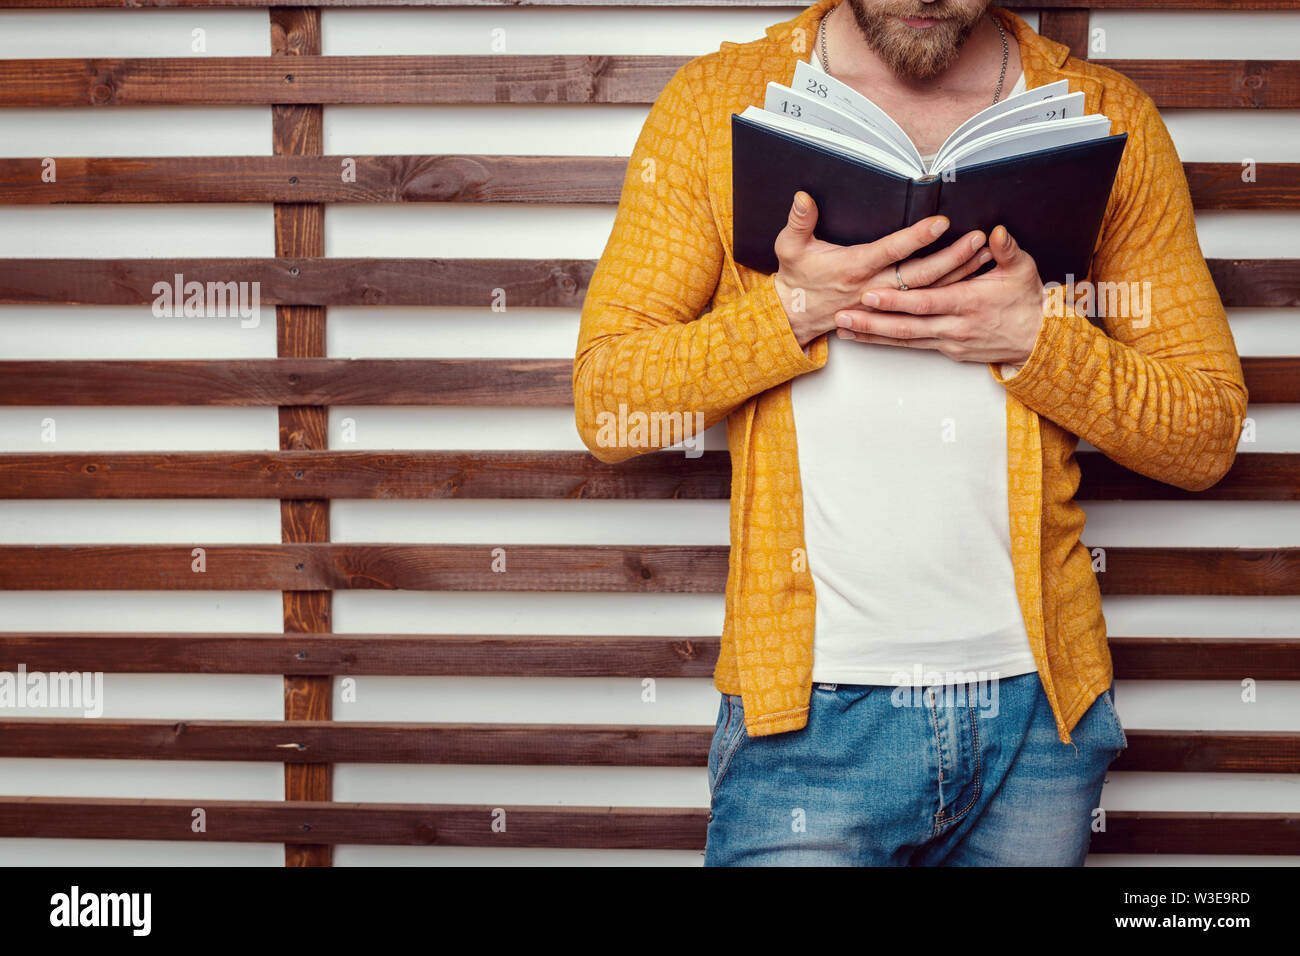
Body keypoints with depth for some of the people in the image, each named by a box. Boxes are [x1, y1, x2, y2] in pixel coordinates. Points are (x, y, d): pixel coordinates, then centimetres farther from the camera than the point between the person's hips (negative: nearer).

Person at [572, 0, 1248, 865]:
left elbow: (1208, 438, 2)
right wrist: (795, 309, -17)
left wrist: (1035, 336, -14)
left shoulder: (1108, 116, 3)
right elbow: (605, 408, -3)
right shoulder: (718, 101, 0)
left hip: (1041, 697, 2)